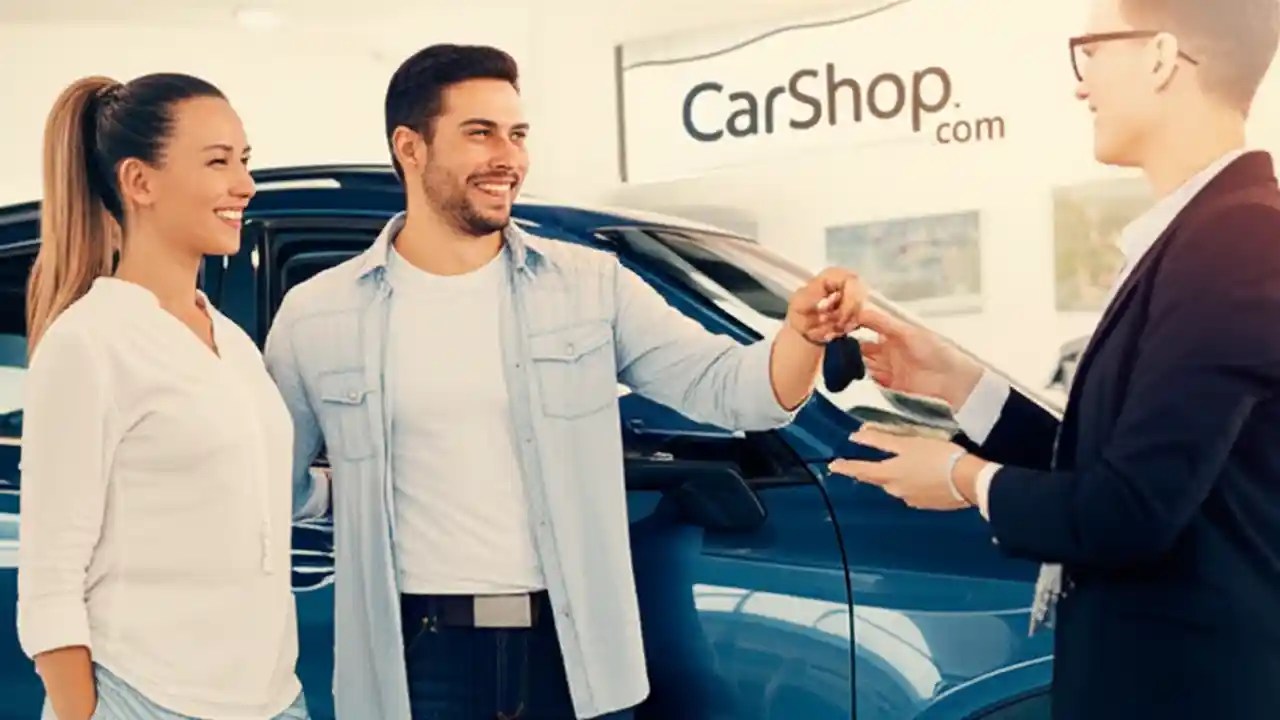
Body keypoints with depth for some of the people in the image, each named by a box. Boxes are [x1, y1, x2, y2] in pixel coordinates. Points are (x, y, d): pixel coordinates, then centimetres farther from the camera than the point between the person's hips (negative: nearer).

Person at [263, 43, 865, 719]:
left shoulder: (590, 285, 2)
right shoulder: (317, 316, 0)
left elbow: (724, 386, -6)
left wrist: (802, 333, -23)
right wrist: (356, 491, 2)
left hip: (576, 652, 1)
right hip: (420, 659, -1)